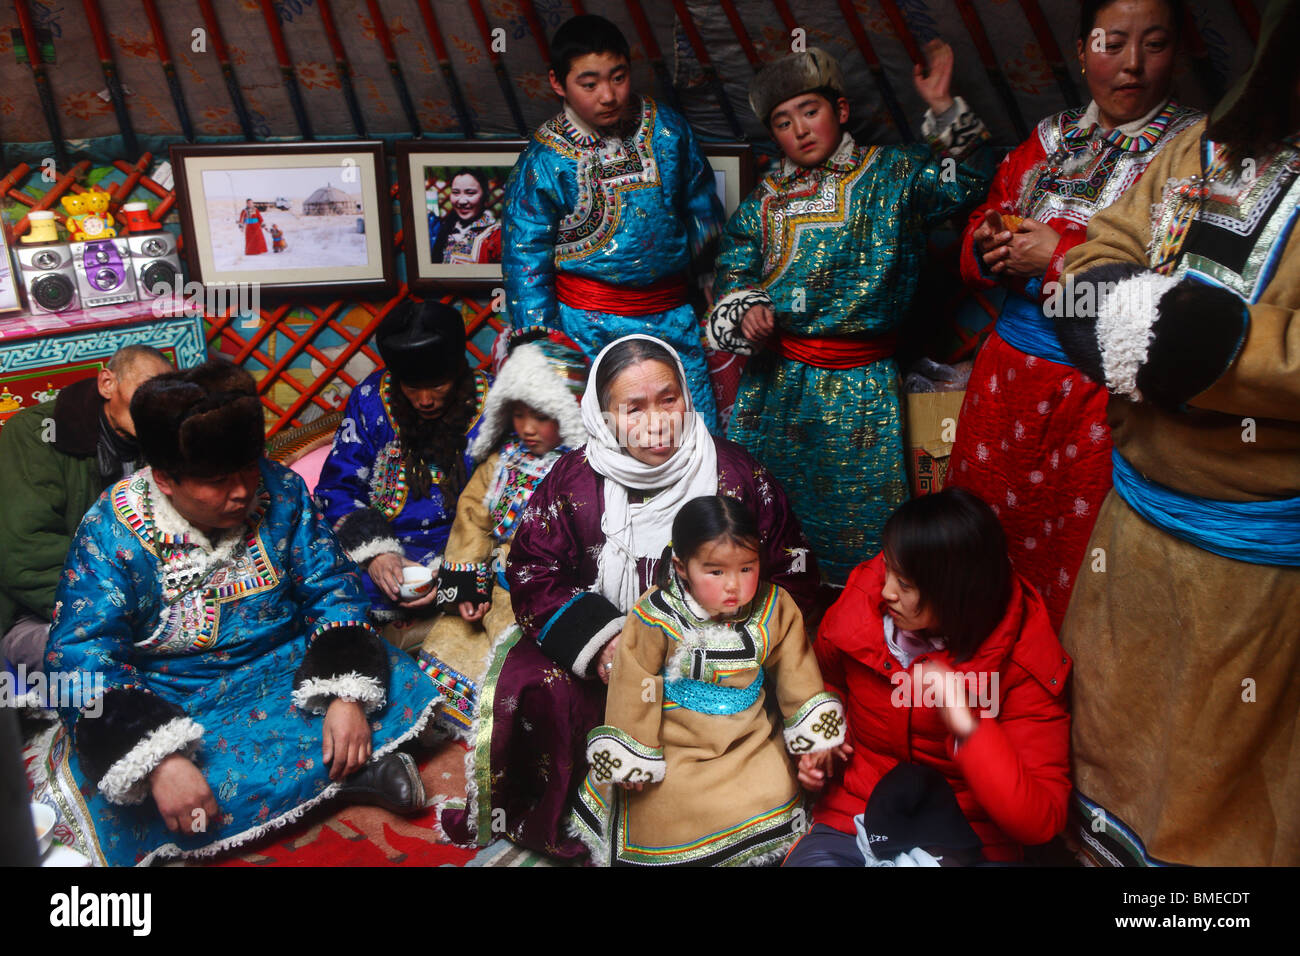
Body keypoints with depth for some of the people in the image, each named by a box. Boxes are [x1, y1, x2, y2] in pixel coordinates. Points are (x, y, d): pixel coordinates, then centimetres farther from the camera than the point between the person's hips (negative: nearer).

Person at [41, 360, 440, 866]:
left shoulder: (281, 491, -6)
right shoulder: (111, 533, -14)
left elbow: (332, 590, -3)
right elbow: (81, 658, -19)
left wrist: (347, 695, -20)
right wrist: (158, 761, -34)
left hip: (285, 668, 2)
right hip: (170, 703, -1)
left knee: (392, 682, -19)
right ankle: (344, 770, -21)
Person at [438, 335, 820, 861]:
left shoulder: (734, 474, -8)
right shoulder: (573, 480, -6)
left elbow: (792, 573, -3)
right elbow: (532, 574, -2)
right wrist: (597, 639, -19)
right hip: (599, 634, 2)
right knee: (535, 690, -22)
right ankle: (542, 823, 5)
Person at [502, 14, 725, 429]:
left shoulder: (667, 127, 0)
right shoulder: (542, 161, -9)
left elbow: (703, 206, 13)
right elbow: (525, 260, -6)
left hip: (672, 315, 3)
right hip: (589, 325, -3)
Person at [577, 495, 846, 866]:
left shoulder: (775, 610, -7)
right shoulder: (655, 620, -18)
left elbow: (797, 676, 5)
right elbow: (633, 690, -10)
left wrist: (815, 737, 6)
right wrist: (632, 759, -7)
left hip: (752, 740, 3)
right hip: (675, 747, -3)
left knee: (776, 797, -8)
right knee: (664, 818, -15)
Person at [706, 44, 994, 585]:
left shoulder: (891, 173, 3)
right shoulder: (766, 198, 10)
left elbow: (964, 181, -7)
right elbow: (734, 267, 12)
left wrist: (944, 109, -16)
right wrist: (746, 308, -8)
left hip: (861, 383, -2)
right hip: (777, 374, 3)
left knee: (859, 506, 4)